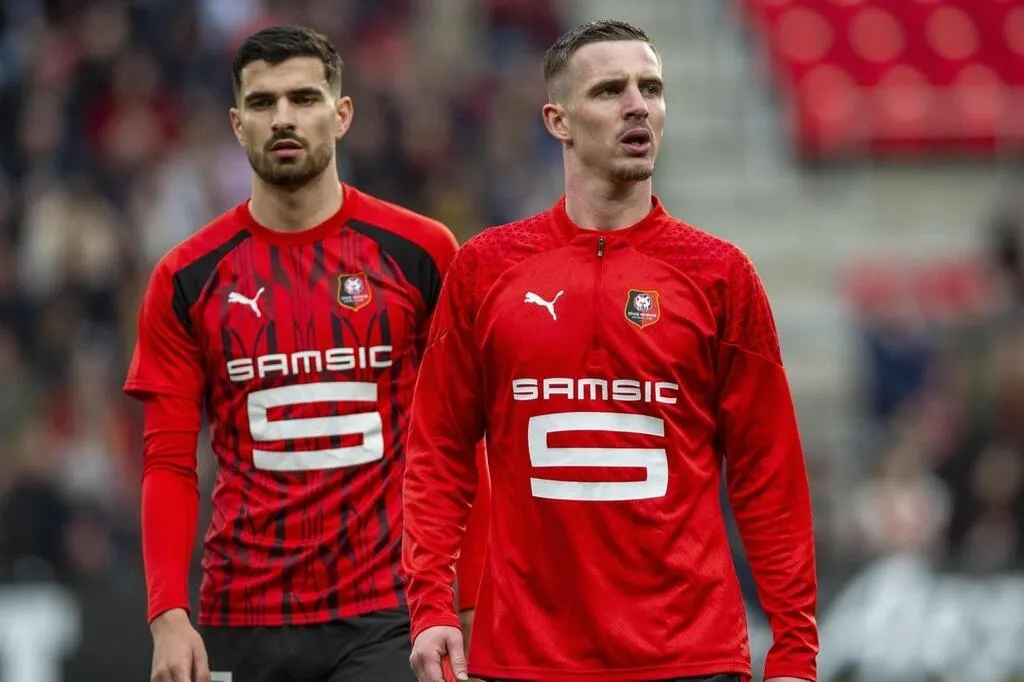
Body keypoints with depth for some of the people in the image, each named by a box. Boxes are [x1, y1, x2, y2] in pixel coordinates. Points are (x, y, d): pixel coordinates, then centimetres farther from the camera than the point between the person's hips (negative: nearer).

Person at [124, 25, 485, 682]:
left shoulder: (420, 253, 2)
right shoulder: (188, 278, 5)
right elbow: (170, 465, 4)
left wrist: (471, 599, -4)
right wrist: (168, 615, -8)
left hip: (386, 618, -2)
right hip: (242, 621, 2)